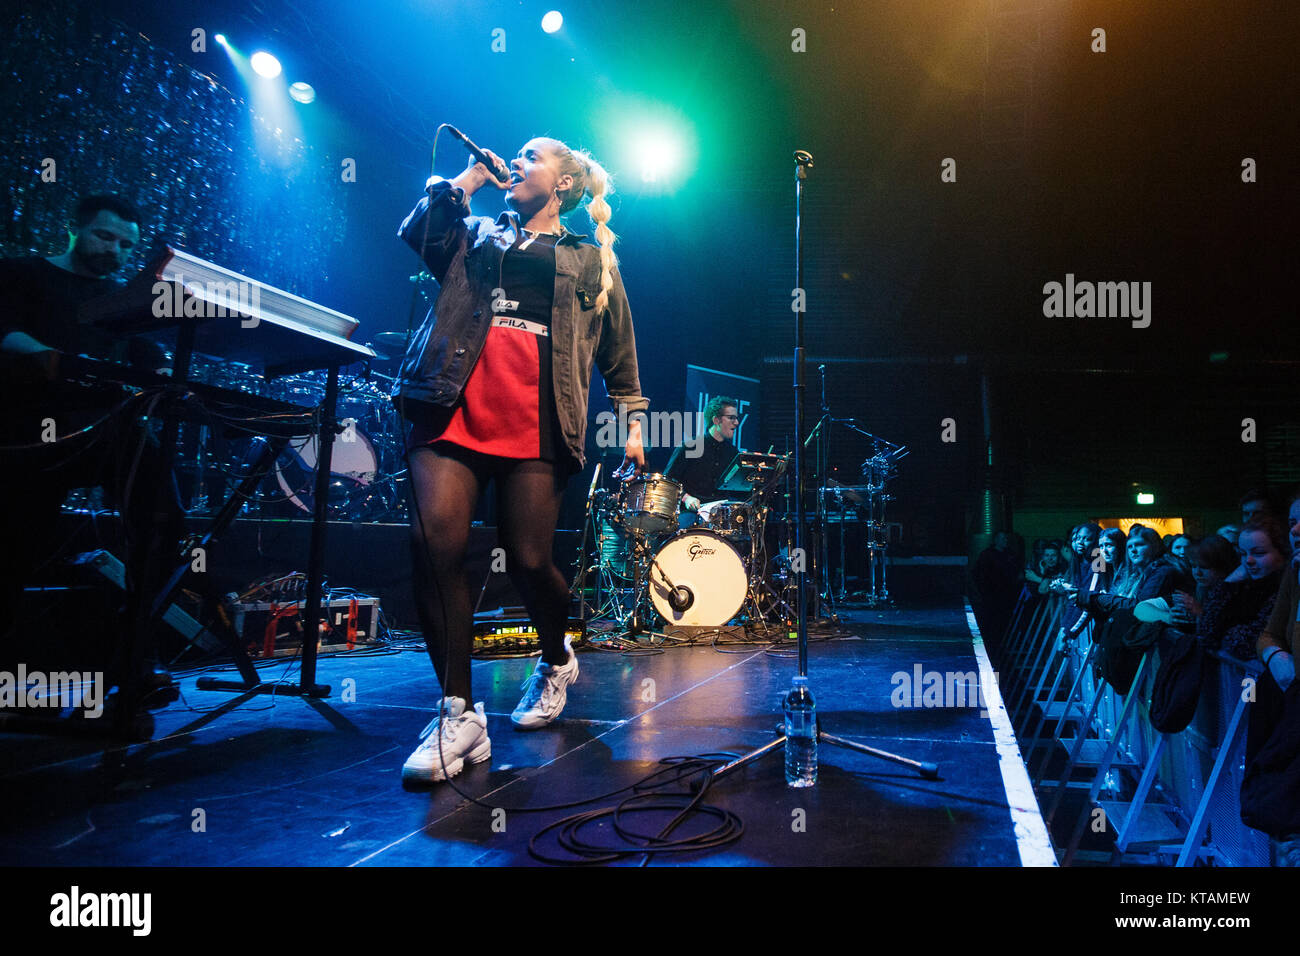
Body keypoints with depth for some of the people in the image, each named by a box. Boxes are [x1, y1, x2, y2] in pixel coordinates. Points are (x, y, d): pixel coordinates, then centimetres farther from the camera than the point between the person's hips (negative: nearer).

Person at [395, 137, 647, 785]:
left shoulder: (591, 261, 23)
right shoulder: (475, 234, 27)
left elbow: (618, 349, 19)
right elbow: (418, 233, 7)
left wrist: (630, 422, 10)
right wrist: (470, 177, 17)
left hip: (537, 421, -1)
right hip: (456, 406, 2)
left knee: (528, 561, -7)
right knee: (434, 540, -18)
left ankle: (556, 660, 26)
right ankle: (458, 714, -9)